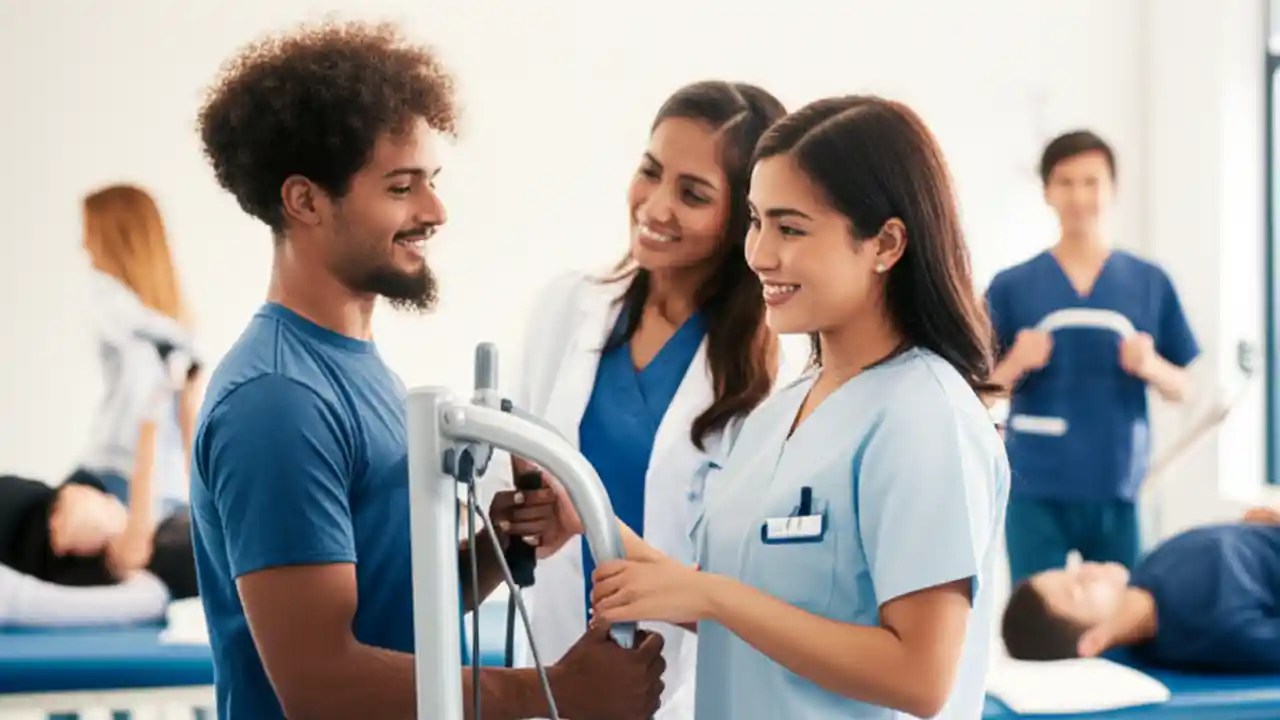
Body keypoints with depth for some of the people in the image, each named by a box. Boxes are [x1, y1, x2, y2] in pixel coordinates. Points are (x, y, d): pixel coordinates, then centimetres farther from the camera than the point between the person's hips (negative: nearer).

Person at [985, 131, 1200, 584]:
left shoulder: (1150, 283, 5)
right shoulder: (1012, 286, 3)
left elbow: (1184, 389, 8)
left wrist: (1151, 366, -13)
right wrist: (1017, 365, -16)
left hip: (1118, 489, 1)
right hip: (1036, 491, -1)